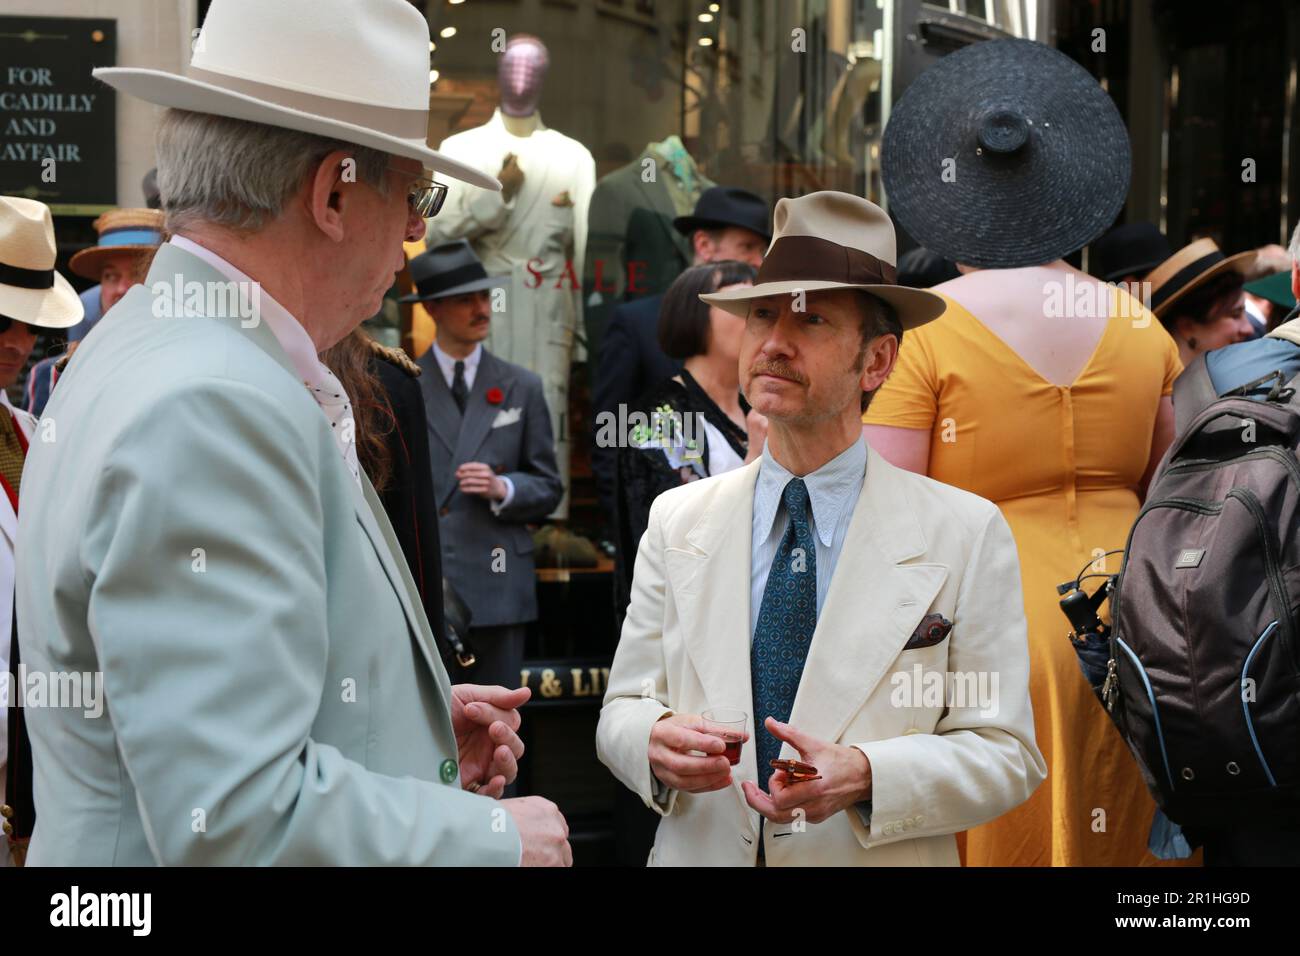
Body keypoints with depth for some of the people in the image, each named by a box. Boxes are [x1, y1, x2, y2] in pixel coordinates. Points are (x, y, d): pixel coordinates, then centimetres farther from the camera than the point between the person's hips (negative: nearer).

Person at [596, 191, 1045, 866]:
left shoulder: (967, 534, -10)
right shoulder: (676, 522, -1)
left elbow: (1006, 755, -11)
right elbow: (622, 708, 0)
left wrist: (864, 776, -26)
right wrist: (655, 741, -22)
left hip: (877, 857, -2)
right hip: (700, 856, 2)